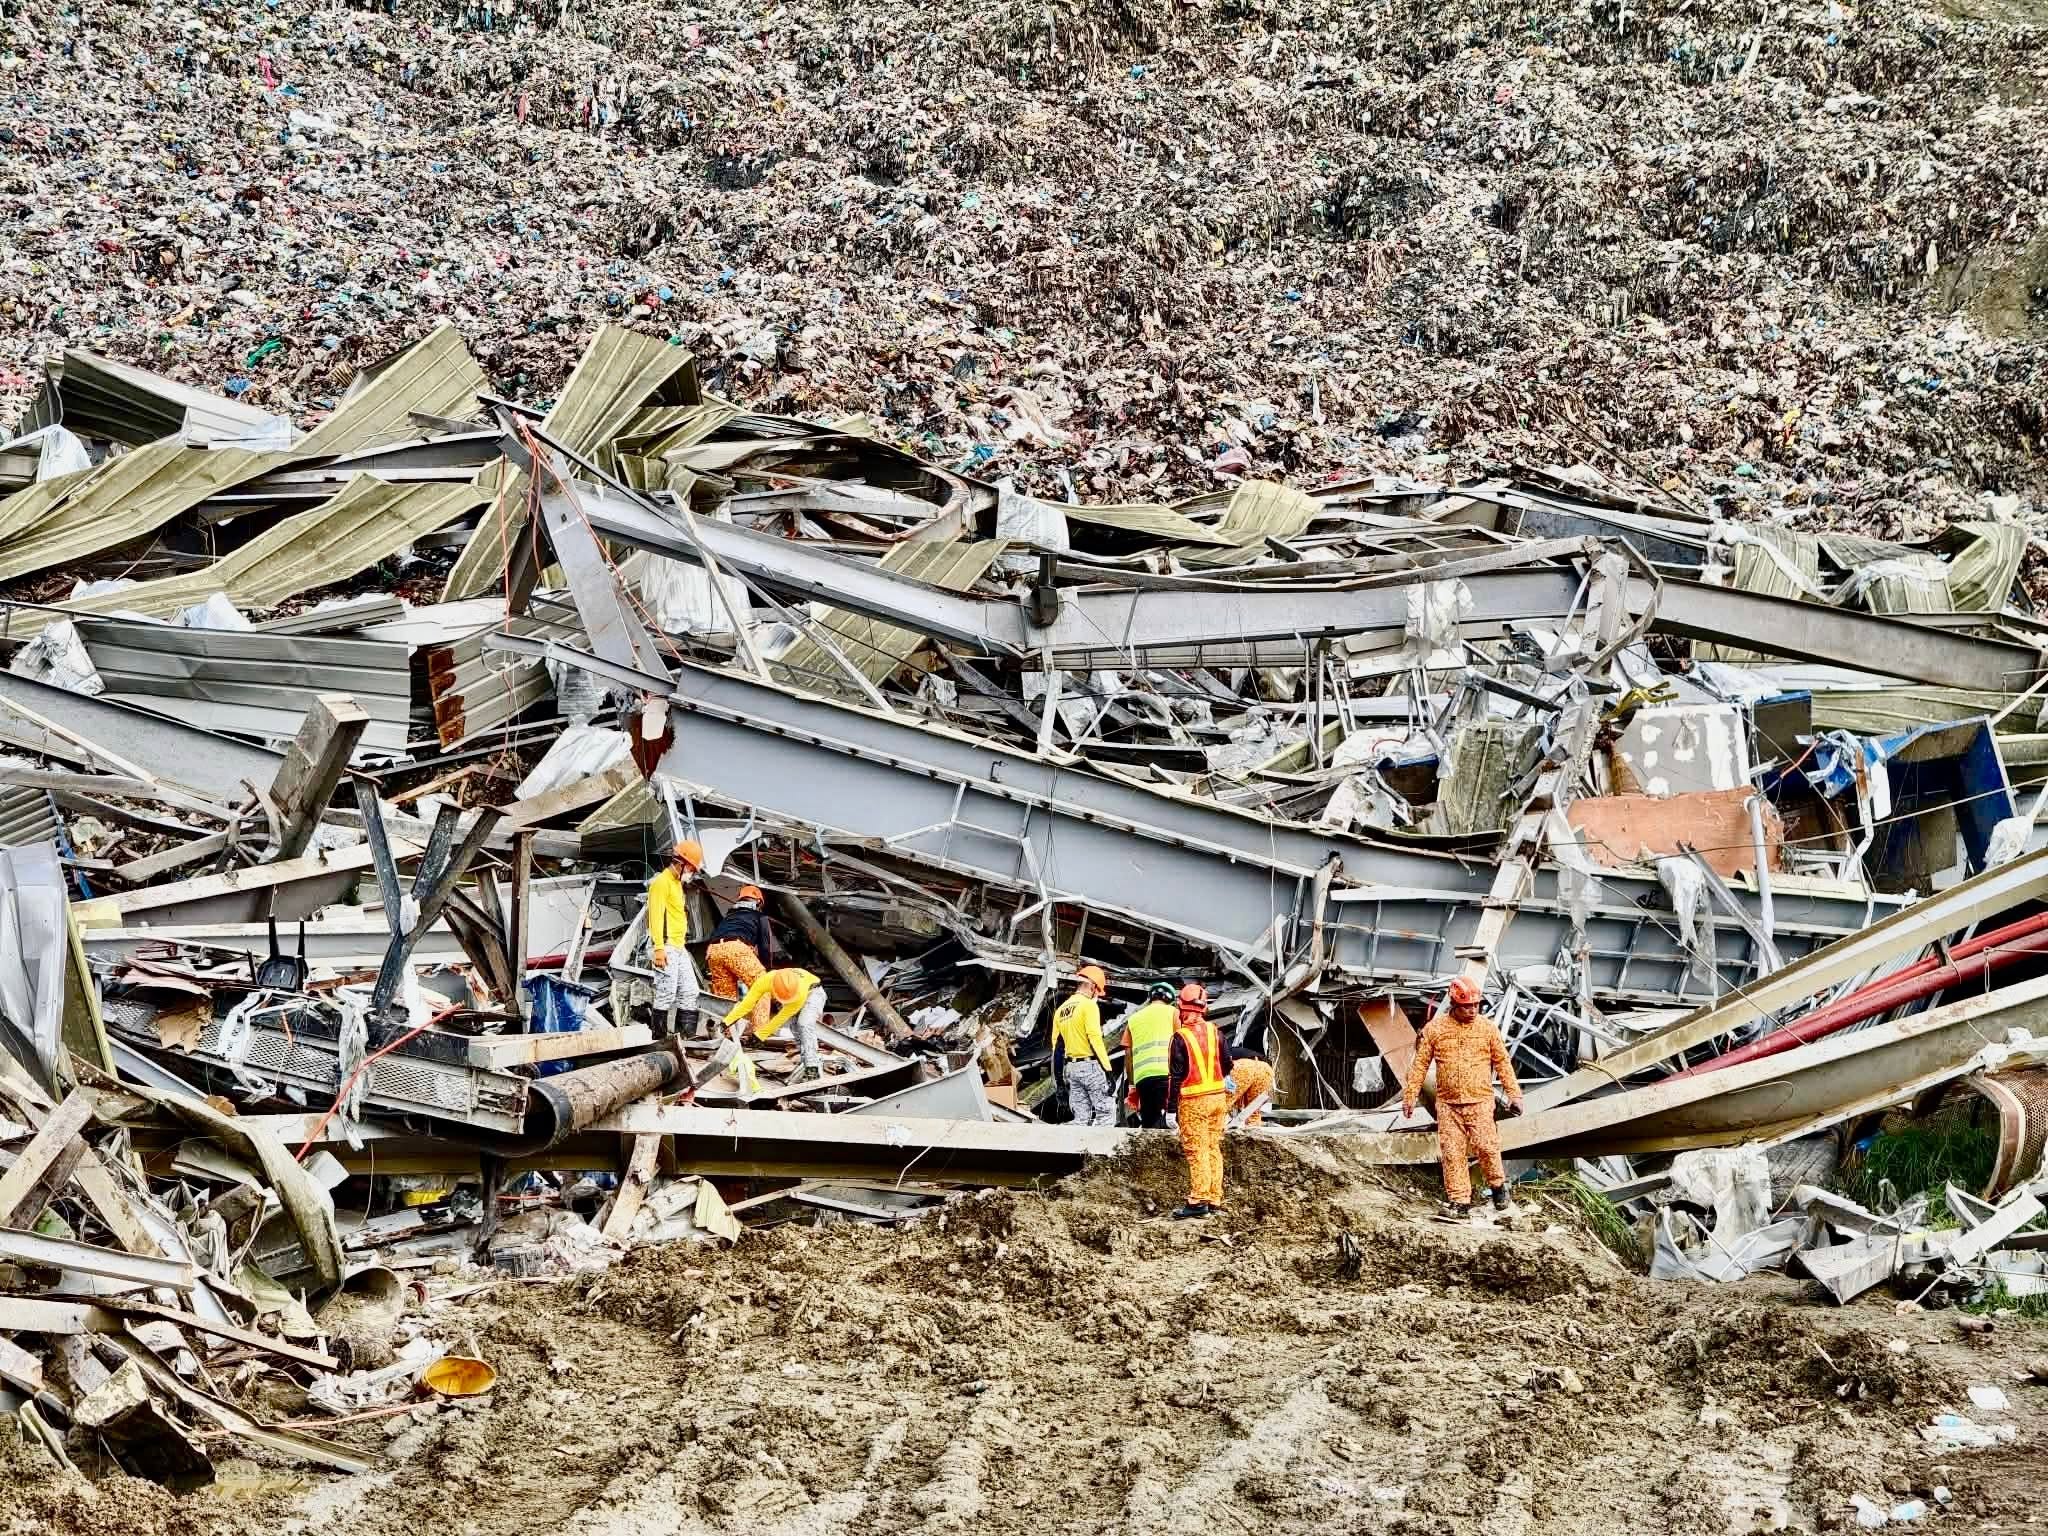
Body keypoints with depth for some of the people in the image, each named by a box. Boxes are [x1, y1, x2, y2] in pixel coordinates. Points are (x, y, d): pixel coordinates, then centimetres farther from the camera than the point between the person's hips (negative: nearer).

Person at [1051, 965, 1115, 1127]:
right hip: (1091, 1065, -7)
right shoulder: (1089, 1005, -8)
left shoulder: (1061, 1010, 15)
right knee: (1106, 1113, -7)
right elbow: (1095, 1039, -16)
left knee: (1080, 1118, 8)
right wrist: (1107, 1069, -16)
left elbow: (1057, 1046, 16)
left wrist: (1059, 1077, 19)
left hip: (1071, 1067, 7)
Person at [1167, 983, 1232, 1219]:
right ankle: (1215, 1199, 12)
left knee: (1196, 1151, -5)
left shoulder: (1180, 1037, -12)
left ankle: (1198, 1200, -9)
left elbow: (1176, 1074, -11)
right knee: (1214, 1148, 11)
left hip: (1193, 1101, -5)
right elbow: (1227, 1064, 10)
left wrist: (1171, 1103, -4)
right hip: (1218, 1097, 5)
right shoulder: (1214, 1032, 3)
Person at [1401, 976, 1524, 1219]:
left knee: (1485, 1146, -11)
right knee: (1451, 1152, -3)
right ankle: (1459, 1200, 3)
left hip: (1479, 1101, -1)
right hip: (1447, 1103, 1)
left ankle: (1498, 1184, 14)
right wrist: (1410, 1095, 3)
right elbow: (1420, 1064, 6)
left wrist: (1514, 1093, 5)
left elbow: (1502, 1062, 9)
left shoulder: (1487, 1027, 4)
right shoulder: (1435, 1028, 3)